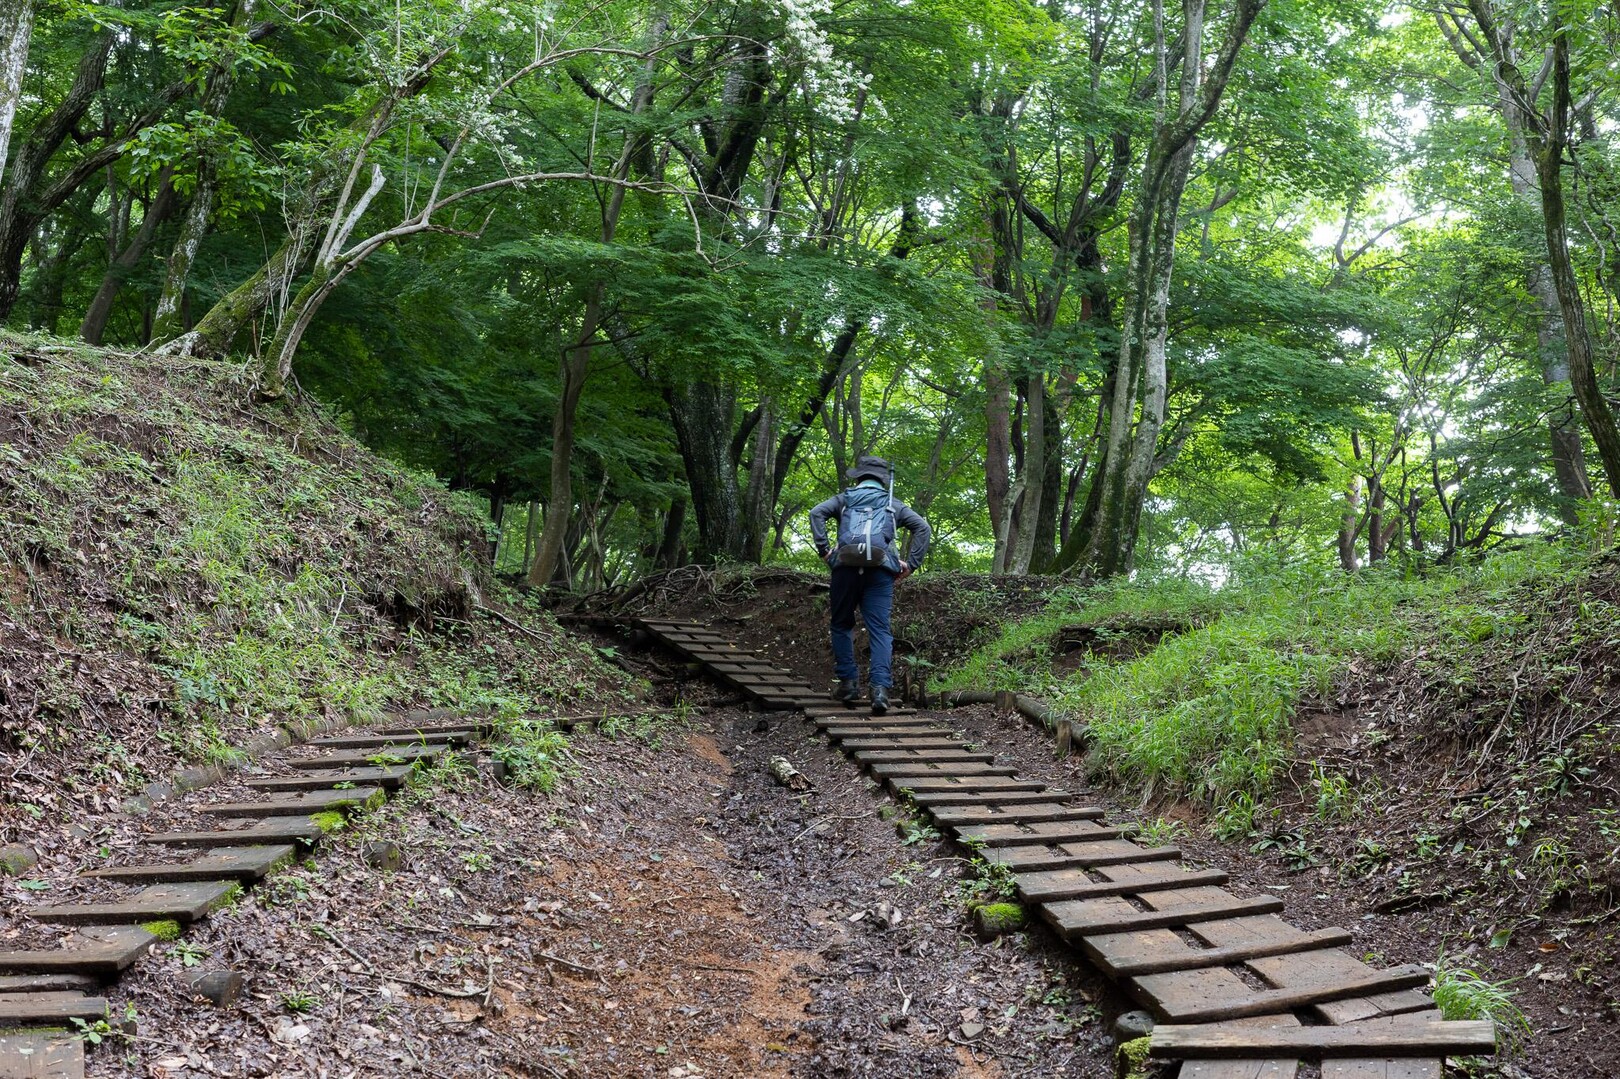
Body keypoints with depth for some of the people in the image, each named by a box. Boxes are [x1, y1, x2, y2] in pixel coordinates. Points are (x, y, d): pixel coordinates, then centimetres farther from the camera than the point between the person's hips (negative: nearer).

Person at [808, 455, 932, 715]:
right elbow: (923, 527, 12)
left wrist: (823, 550, 3)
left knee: (842, 625, 15)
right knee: (880, 630, -2)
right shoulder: (893, 505, 25)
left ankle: (848, 683, 11)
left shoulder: (844, 498, 22)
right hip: (881, 569, 0)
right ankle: (880, 688, -18)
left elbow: (816, 513, 4)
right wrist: (911, 564, 9)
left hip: (846, 566, 0)